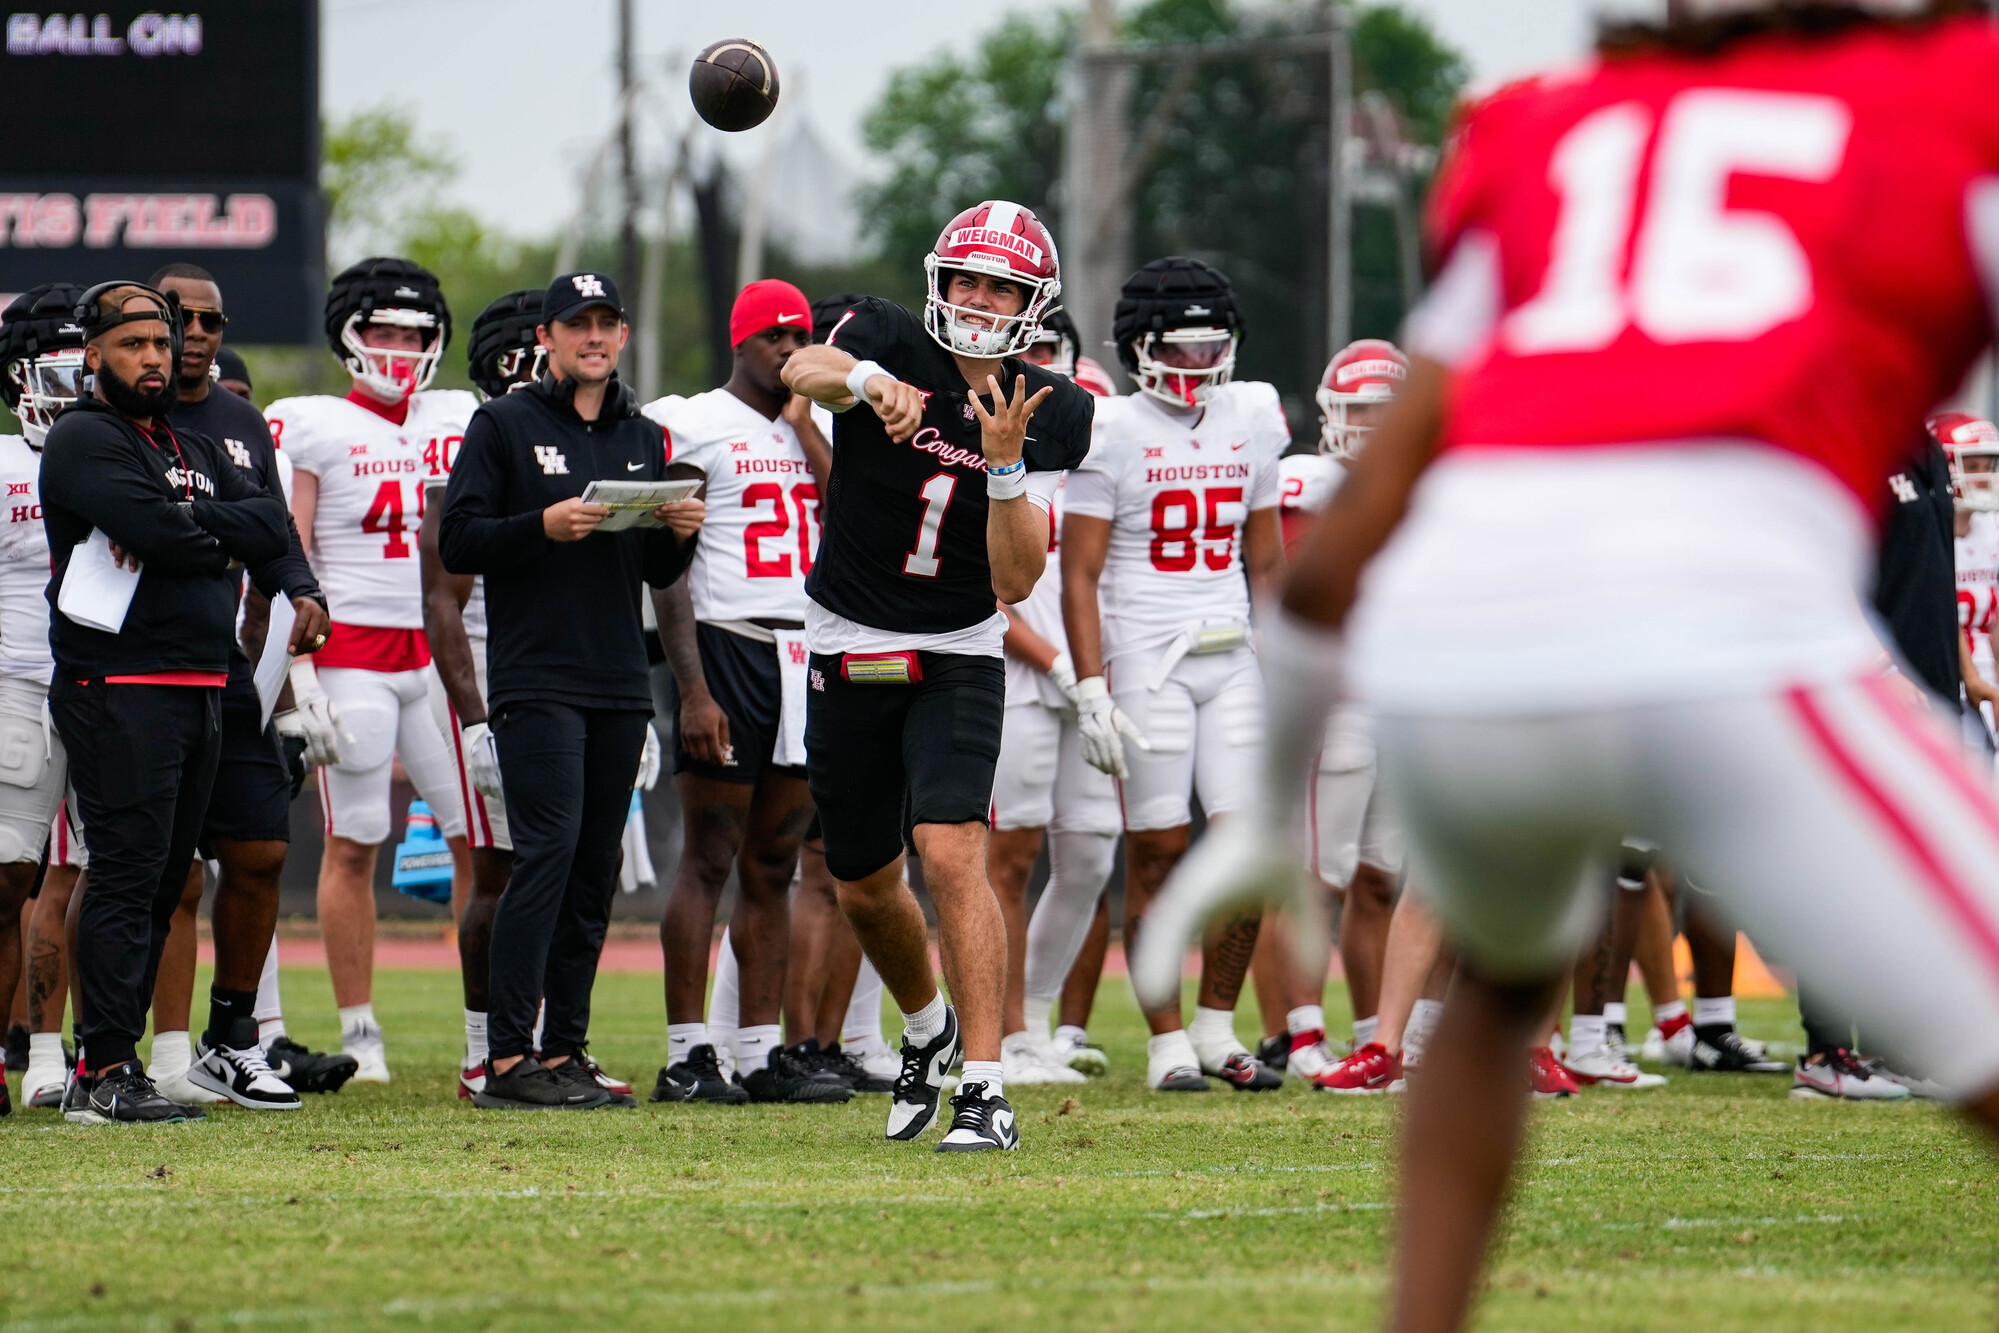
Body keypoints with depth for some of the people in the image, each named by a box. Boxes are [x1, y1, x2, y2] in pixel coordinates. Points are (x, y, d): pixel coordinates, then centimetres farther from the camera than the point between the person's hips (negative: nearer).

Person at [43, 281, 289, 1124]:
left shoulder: (195, 451, 20)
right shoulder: (83, 441, -5)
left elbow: (272, 528, 4)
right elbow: (159, 531, -21)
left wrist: (179, 525, -11)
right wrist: (219, 537, -1)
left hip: (200, 692, 8)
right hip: (120, 686, -8)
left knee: (162, 883, 10)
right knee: (128, 875, -11)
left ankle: (112, 1062, 15)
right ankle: (105, 1074, -12)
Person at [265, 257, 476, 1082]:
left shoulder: (460, 421, 12)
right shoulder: (310, 428, 0)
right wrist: (300, 673, -11)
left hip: (442, 647, 4)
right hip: (351, 650, -4)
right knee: (353, 845, -1)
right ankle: (359, 1032, 5)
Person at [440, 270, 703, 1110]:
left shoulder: (643, 440, 17)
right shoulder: (504, 426, 0)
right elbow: (457, 544, -6)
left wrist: (680, 534, 0)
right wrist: (544, 526, -19)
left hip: (620, 685, 6)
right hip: (535, 681, -6)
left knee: (595, 869, 6)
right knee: (548, 850, -15)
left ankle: (564, 1052, 10)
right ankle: (507, 1058, -16)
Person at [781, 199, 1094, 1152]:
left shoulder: (1048, 415, -6)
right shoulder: (894, 342, -8)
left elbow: (1016, 583, -11)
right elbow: (802, 370, -30)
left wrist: (1005, 464, -26)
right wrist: (864, 378, -51)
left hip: (957, 659, -2)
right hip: (847, 650, 2)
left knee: (951, 856, -21)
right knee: (865, 887, 13)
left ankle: (984, 1089, -20)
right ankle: (929, 1029, 42)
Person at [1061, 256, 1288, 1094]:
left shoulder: (1248, 424, 10)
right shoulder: (1114, 434, -5)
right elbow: (1079, 574, -6)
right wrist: (1091, 689, -13)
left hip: (1232, 659, 4)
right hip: (1145, 660, -4)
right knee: (1158, 853, -1)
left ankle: (1217, 1027, 12)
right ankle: (1168, 1043, 5)